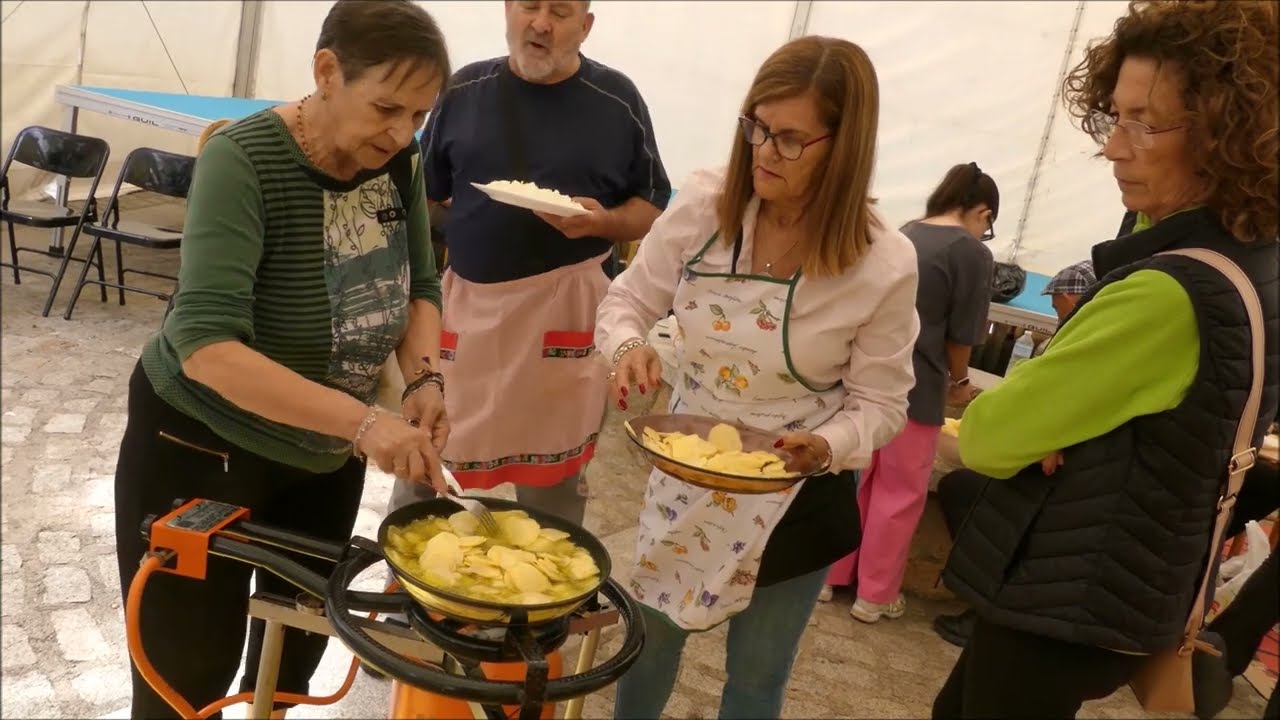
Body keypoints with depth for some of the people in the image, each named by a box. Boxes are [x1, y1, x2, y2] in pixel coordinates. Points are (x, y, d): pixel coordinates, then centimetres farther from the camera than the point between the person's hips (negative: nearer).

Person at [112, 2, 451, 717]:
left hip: (324, 452, 6)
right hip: (203, 447, -5)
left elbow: (420, 286, 2)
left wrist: (425, 378, -17)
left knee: (304, 637, 23)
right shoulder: (243, 162, -26)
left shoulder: (398, 161, -9)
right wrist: (362, 421, -42)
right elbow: (206, 346, -34)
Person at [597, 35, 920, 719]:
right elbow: (629, 298, -2)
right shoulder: (703, 204, -16)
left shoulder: (884, 264, -21)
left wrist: (825, 445, -30)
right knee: (652, 633, 25)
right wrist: (628, 346, -24)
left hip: (796, 494, -2)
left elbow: (879, 401, -10)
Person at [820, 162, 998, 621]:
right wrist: (959, 381, 15)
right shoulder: (973, 253, -8)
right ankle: (875, 595, 23)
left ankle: (829, 573, 30)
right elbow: (960, 335, -5)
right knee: (900, 492, 10)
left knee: (856, 478, 19)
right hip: (913, 385, -6)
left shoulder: (905, 235, 10)